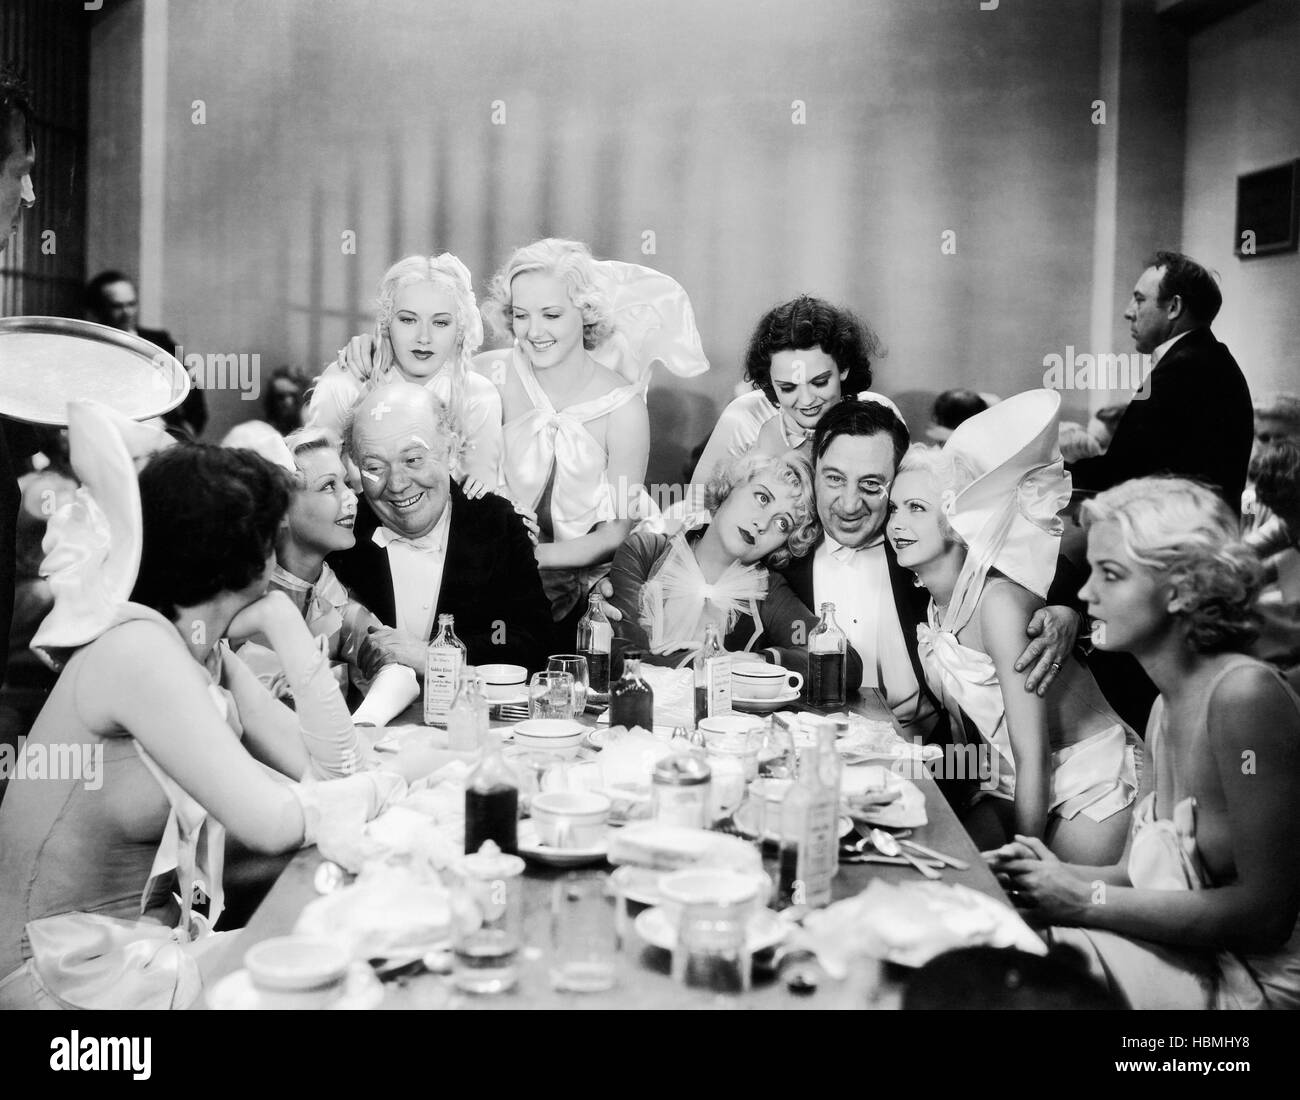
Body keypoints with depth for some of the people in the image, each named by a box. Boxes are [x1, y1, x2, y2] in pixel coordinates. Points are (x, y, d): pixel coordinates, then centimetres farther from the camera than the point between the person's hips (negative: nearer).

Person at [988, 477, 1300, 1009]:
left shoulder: (1244, 694, -20)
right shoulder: (1167, 706, 6)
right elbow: (1140, 870, 9)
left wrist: (1087, 901, -20)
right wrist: (1063, 875, -12)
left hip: (1256, 981, -7)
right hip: (1187, 957, 7)